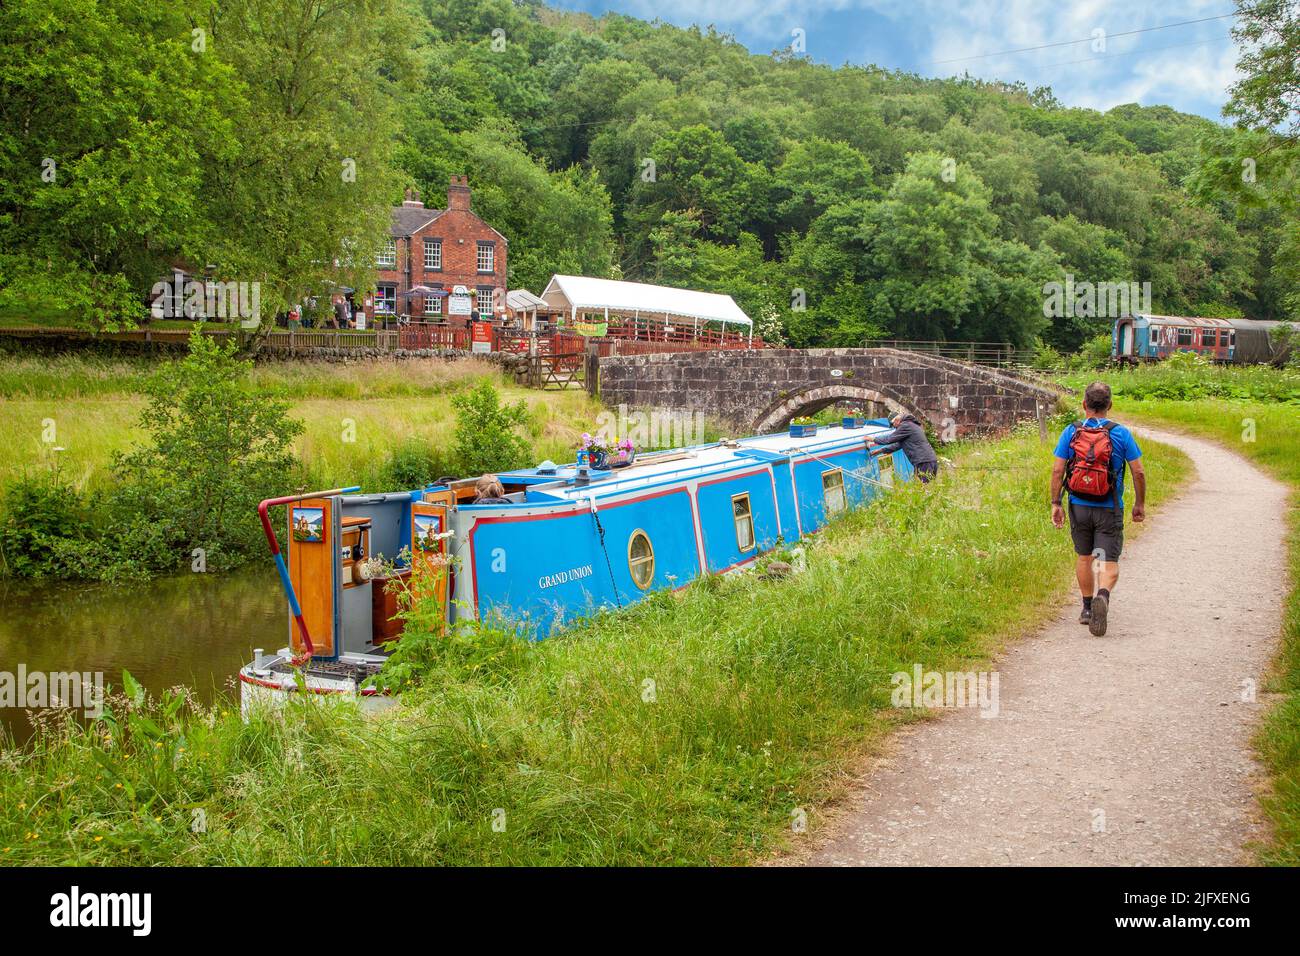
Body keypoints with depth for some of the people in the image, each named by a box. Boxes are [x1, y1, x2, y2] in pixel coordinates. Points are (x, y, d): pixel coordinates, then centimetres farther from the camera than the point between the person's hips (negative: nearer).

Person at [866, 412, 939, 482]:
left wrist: (873, 439, 10)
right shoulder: (913, 426, 26)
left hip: (924, 463, -9)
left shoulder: (906, 426, -5)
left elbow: (889, 439, -4)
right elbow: (897, 445, 32)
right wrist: (880, 450, 32)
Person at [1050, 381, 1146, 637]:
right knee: (1109, 563, 0)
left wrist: (1056, 504, 0)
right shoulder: (1121, 433, -5)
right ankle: (1102, 596, -29)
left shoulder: (1071, 431, -3)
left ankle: (1087, 608, 26)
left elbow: (1057, 470, -6)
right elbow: (1138, 472, -4)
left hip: (1079, 507, 2)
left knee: (1083, 558, 19)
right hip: (1109, 509, -2)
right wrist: (1140, 504, 9)